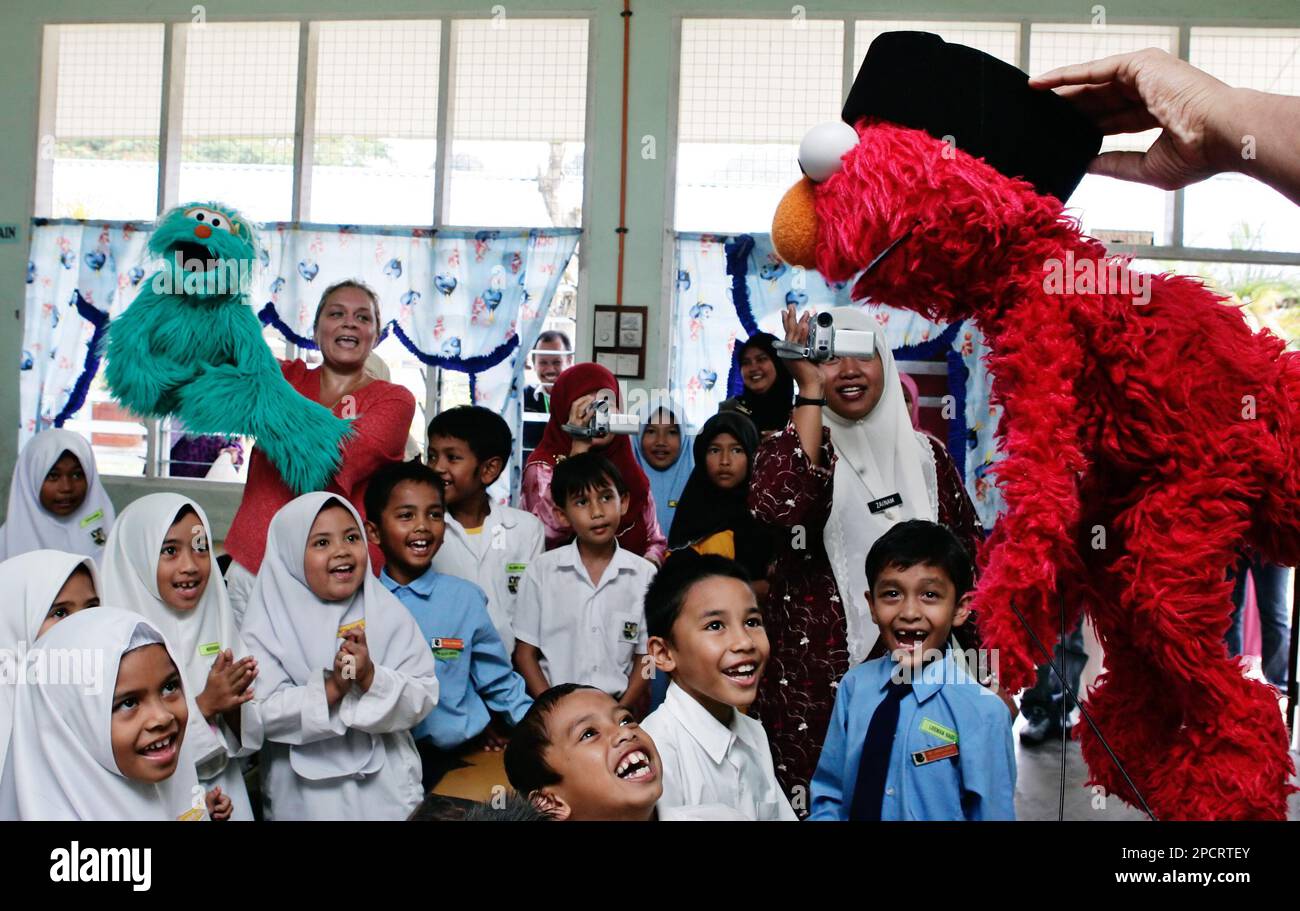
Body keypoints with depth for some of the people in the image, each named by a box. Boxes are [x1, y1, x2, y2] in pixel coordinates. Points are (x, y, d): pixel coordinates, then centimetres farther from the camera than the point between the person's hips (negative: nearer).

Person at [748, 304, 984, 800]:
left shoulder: (925, 454, 8)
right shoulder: (792, 447, -2)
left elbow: (967, 547, 17)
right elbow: (777, 504, -26)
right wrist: (811, 390, -20)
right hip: (812, 673, -3)